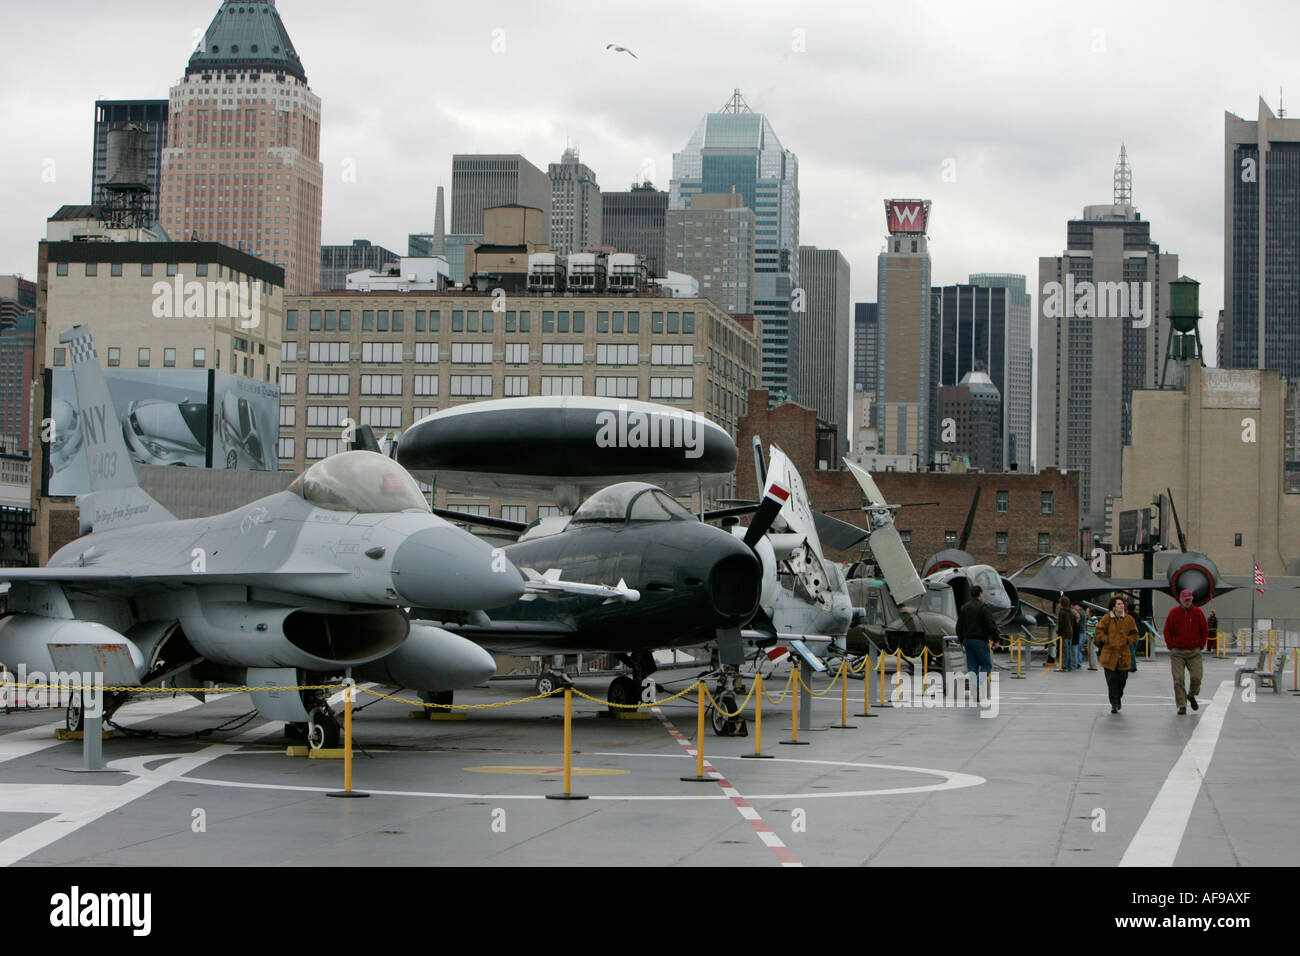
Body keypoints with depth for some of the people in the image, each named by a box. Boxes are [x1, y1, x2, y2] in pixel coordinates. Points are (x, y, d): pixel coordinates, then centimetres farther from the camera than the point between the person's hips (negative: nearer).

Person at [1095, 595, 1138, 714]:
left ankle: (1118, 698, 35)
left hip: (1124, 655, 2)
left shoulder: (1129, 619, 5)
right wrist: (1107, 641, -8)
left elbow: (1134, 634, 14)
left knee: (1122, 679, 8)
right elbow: (1099, 632, 2)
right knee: (1112, 680, -4)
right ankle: (1114, 705, 1)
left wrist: (1127, 640, -2)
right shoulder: (1107, 618, -1)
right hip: (1109, 655, -2)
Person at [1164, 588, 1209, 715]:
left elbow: (1205, 630, 11)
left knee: (1196, 677, -7)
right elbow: (1167, 631, 8)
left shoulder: (1197, 612, 3)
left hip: (1194, 651, 0)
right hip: (1177, 652, 0)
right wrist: (1171, 646, 0)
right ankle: (1182, 706, 1)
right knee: (1178, 679, -6)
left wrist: (1200, 645, 3)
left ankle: (1191, 695, 23)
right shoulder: (1174, 612, 2)